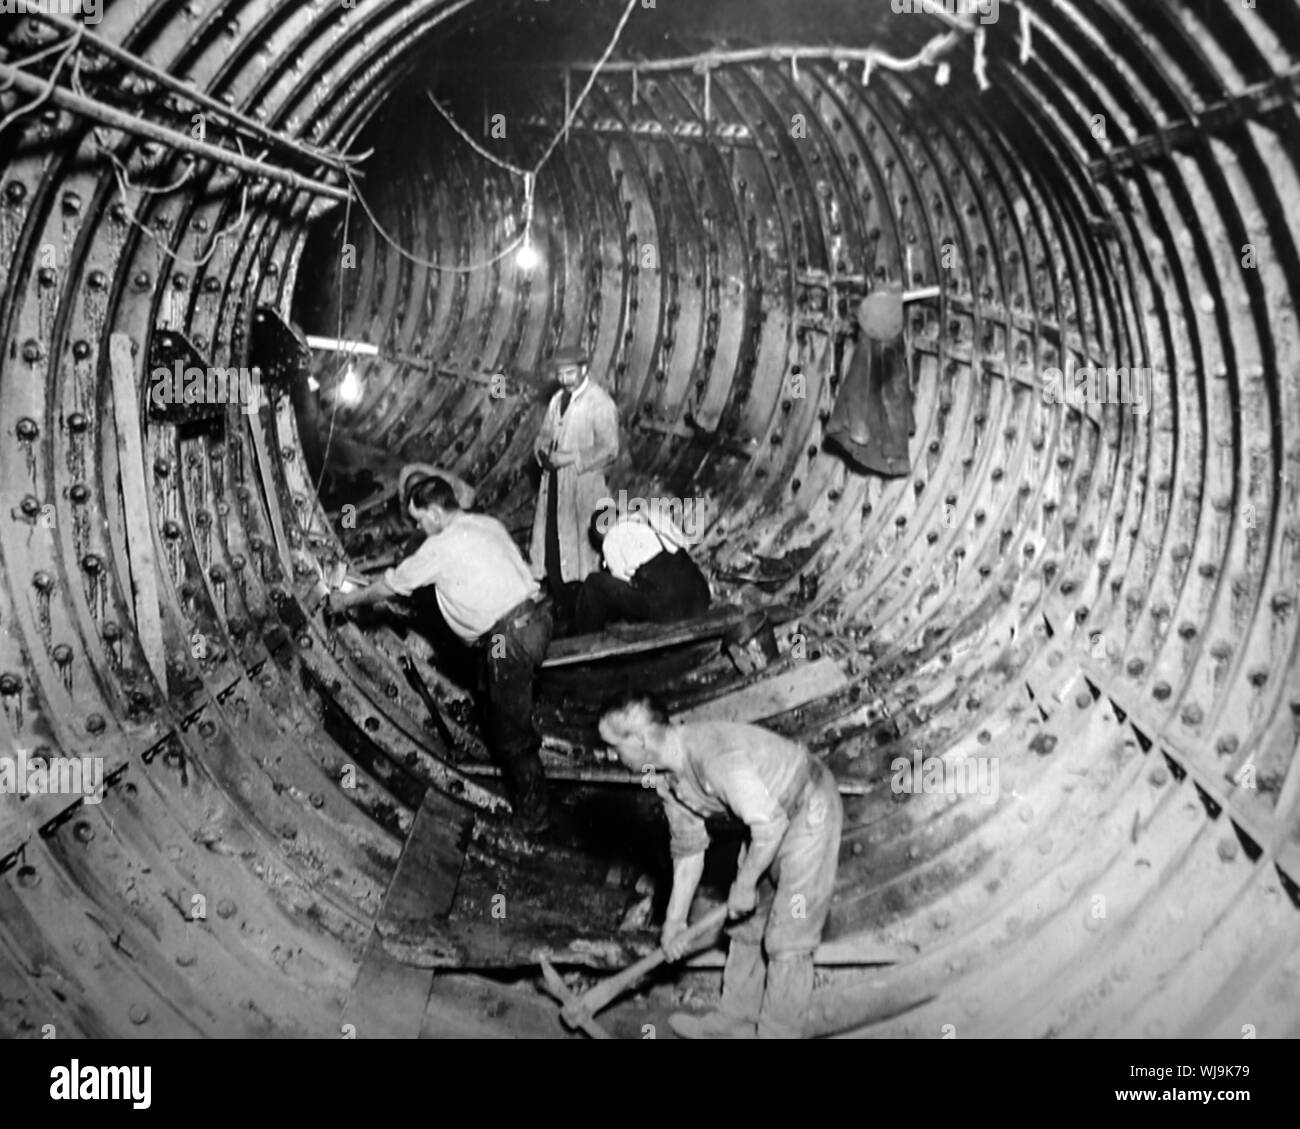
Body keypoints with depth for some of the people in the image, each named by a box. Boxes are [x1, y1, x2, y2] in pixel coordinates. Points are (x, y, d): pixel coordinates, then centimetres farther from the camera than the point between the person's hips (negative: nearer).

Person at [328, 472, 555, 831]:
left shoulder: (440, 548, -7)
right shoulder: (487, 524, 14)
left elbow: (392, 585, 5)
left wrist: (347, 601, 22)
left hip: (511, 634, -8)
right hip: (536, 613, 8)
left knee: (508, 733, 6)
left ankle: (534, 813, 16)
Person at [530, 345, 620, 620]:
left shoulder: (600, 403, -12)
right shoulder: (557, 400, 11)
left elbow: (609, 450, -15)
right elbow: (544, 435, 18)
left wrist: (570, 458, -19)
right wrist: (543, 451, -6)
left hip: (584, 487, -7)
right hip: (554, 483, 7)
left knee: (581, 546, 2)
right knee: (551, 545, 9)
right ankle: (561, 605, 22)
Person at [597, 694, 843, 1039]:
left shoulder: (713, 754, -35)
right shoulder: (665, 777, -6)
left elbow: (770, 824, -34)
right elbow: (688, 848, 4)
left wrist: (744, 885, -20)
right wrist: (674, 920, 5)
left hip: (810, 810, -9)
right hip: (769, 816, 9)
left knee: (787, 938, -6)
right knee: (745, 924, 15)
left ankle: (776, 1032, 6)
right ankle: (735, 1022, 28)